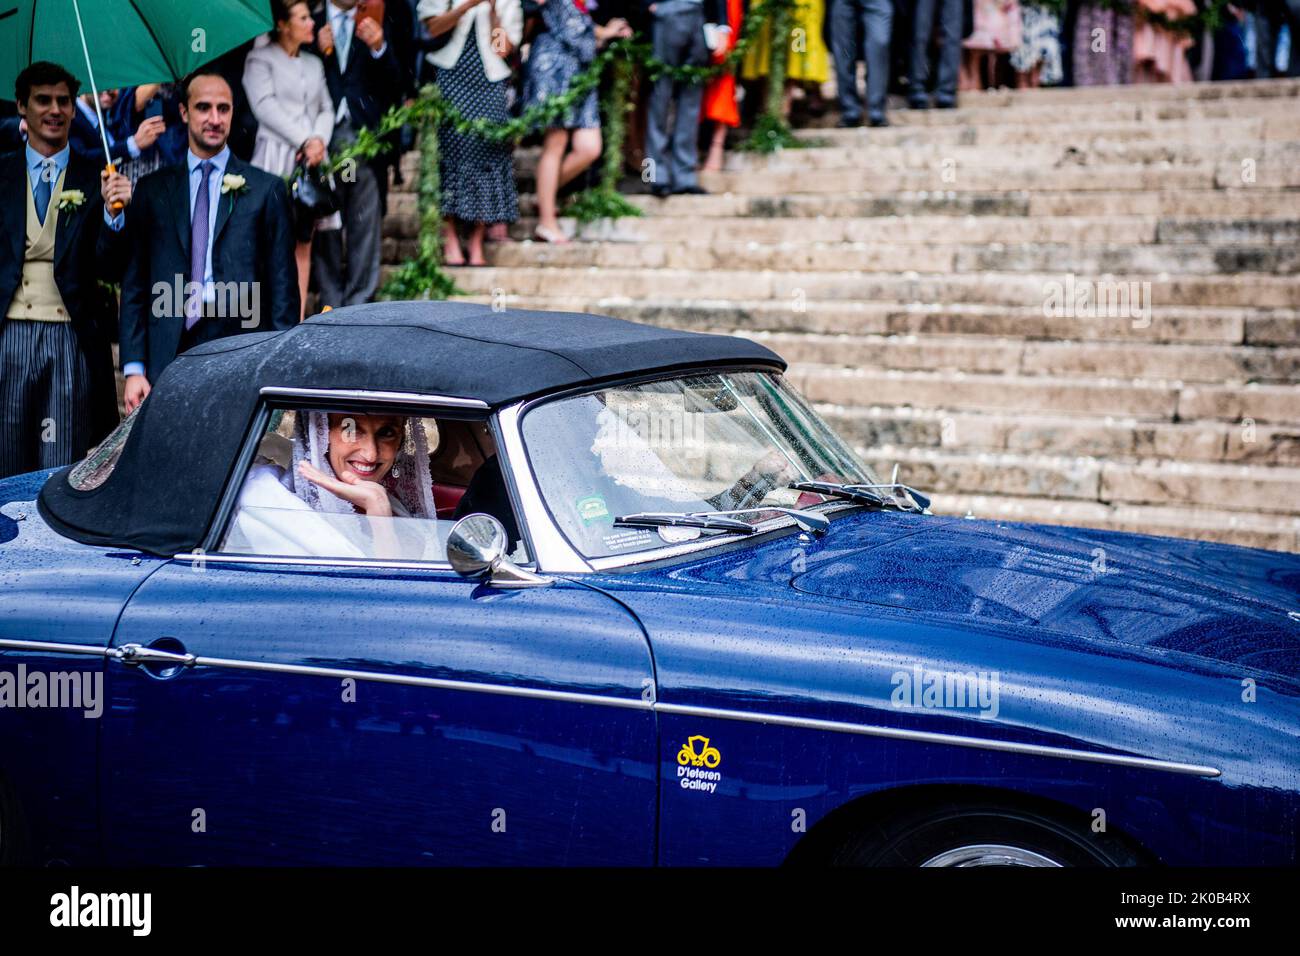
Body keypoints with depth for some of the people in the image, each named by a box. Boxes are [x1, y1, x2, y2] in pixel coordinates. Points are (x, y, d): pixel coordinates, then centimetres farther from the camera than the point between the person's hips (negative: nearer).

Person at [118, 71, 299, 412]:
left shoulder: (267, 189, 7)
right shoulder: (152, 189, 14)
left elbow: (283, 287, 6)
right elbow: (134, 284, 12)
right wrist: (133, 368, 3)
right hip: (169, 355, 2)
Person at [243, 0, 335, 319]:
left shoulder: (314, 63, 22)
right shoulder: (260, 59, 3)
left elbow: (326, 108, 15)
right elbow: (264, 105, -9)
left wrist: (319, 140, -6)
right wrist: (304, 141, -14)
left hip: (312, 162, 6)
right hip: (276, 160, -6)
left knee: (303, 243, 2)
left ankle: (299, 320, 2)